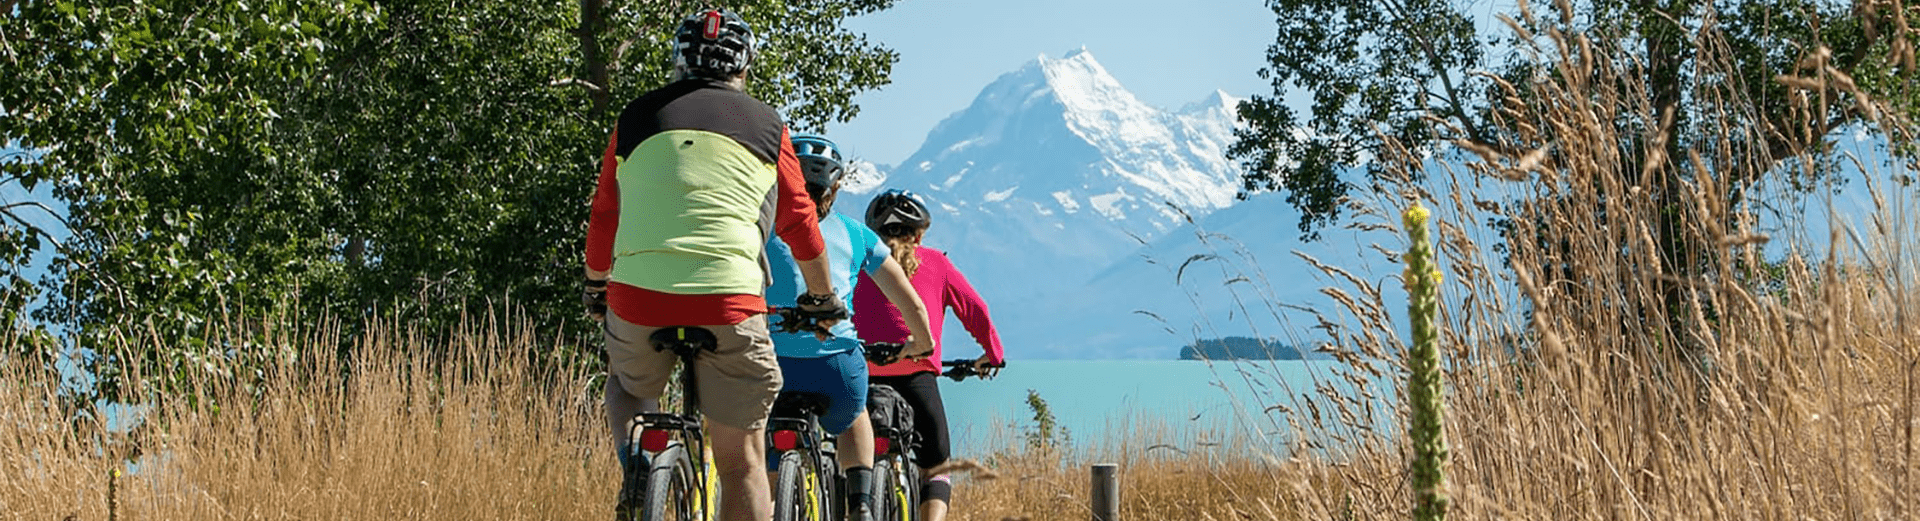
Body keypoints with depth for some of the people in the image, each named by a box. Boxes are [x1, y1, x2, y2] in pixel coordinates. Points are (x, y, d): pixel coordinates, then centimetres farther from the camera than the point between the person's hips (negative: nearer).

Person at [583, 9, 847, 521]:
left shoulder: (637, 118, 16)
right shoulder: (766, 125, 13)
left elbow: (603, 218, 23)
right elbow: (800, 223, 20)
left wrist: (595, 288, 40)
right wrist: (823, 297, 36)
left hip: (639, 296, 2)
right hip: (729, 302, -1)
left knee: (629, 384, 33)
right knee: (741, 463, 7)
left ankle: (633, 465, 7)